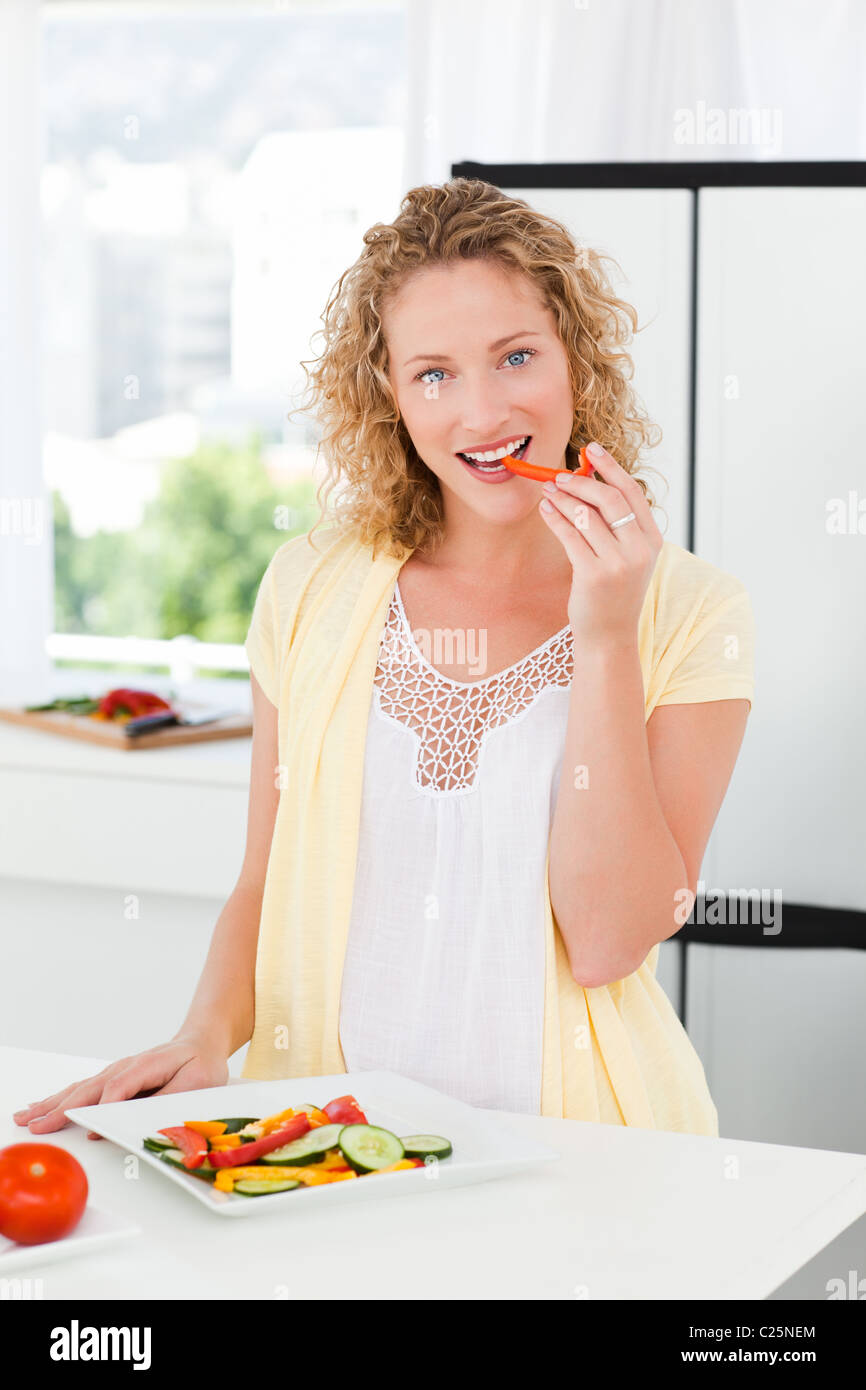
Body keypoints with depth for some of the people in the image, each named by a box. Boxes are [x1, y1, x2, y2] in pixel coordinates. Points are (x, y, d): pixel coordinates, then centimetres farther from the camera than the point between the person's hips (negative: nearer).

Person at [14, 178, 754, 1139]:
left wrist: (607, 638, -15)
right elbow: (268, 885, 12)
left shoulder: (691, 615, -2)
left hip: (572, 1149, -2)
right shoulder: (312, 589, 5)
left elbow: (607, 944, -11)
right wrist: (207, 1038, -6)